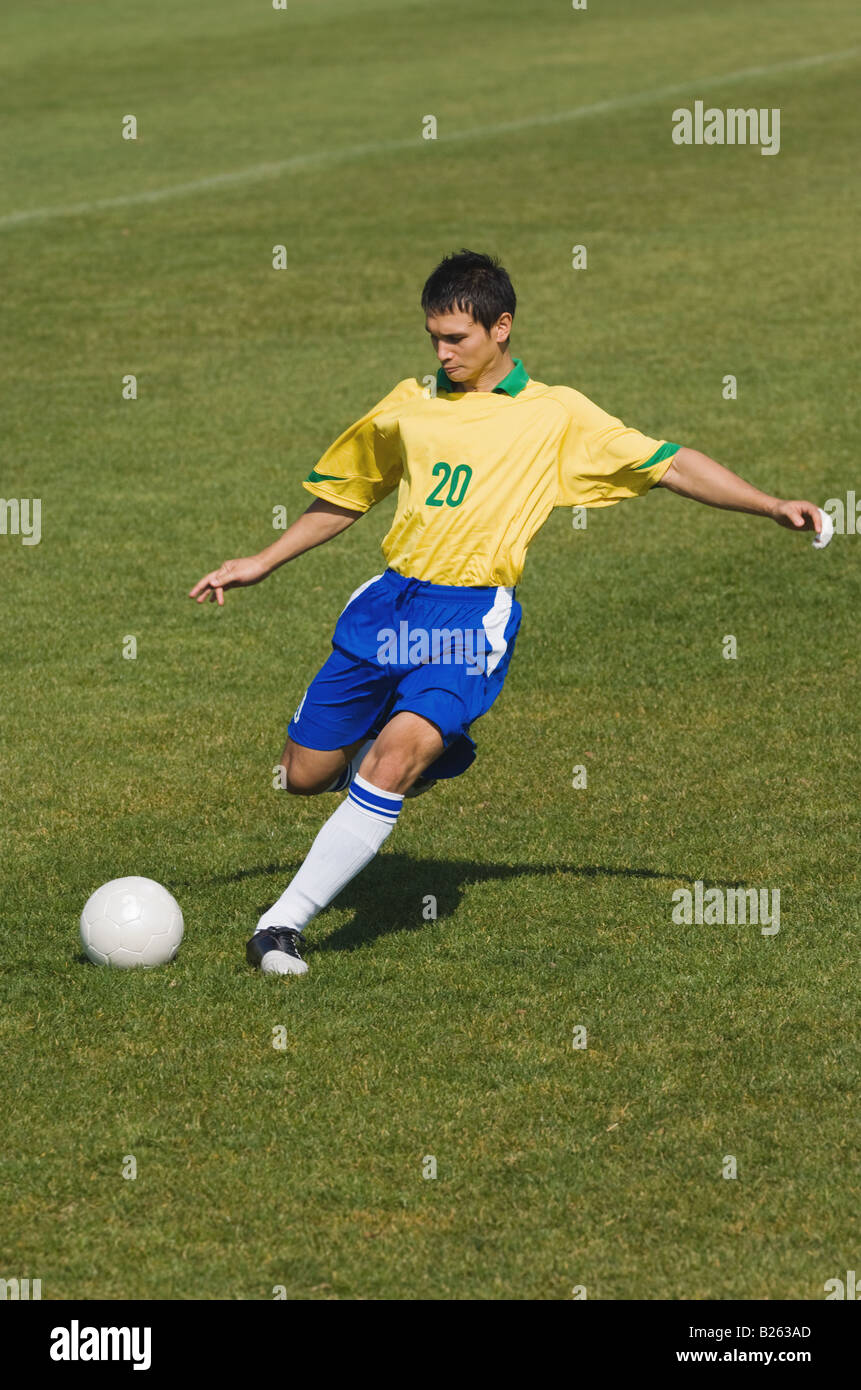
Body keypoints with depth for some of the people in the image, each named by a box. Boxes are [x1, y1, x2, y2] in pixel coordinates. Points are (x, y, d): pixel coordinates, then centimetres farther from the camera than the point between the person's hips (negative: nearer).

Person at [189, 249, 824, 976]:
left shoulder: (556, 415, 4)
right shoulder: (408, 405, 15)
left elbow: (670, 465, 5)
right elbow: (347, 497, 27)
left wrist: (771, 506, -3)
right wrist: (260, 563, 25)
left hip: (471, 616, -5)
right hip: (388, 601, 5)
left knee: (396, 754, -28)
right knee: (305, 774, 6)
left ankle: (285, 922, -23)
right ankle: (434, 750, 37)